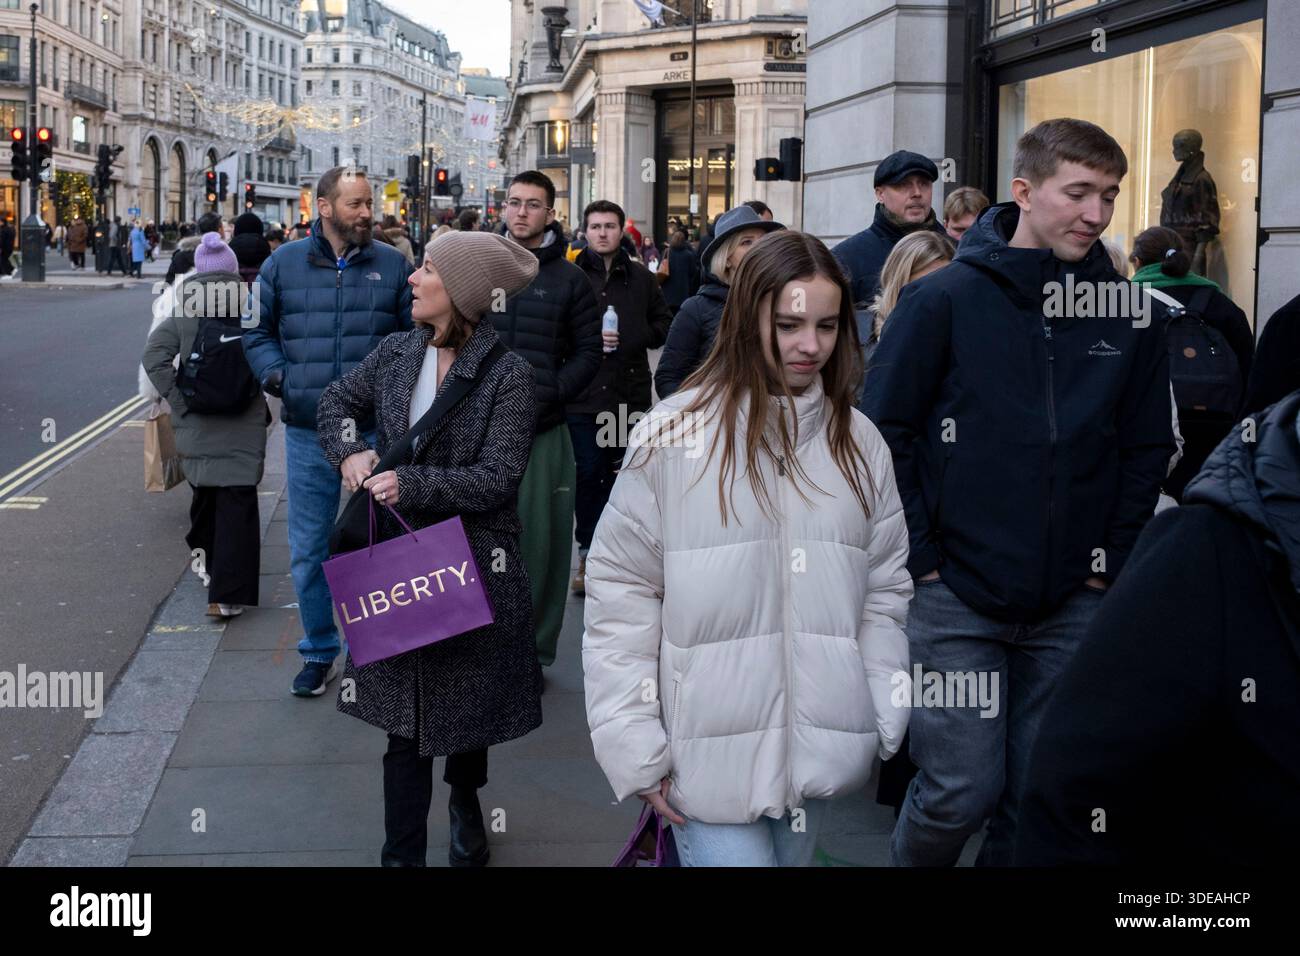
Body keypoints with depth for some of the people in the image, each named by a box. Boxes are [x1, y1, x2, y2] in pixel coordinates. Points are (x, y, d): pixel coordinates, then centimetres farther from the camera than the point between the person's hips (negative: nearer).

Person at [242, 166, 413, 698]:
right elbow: (257, 330, 14)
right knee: (309, 552, 10)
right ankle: (320, 653, 26)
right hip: (307, 434, 1)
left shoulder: (392, 265, 2)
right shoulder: (284, 264, 4)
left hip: (376, 433, -1)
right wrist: (275, 375, 0)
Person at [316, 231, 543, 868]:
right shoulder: (396, 353, 2)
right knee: (404, 717, 4)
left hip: (475, 568, -3)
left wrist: (411, 485, -23)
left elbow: (497, 476, -17)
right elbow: (337, 401, 19)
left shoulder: (507, 374, -13)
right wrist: (347, 454, -1)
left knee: (470, 700, 16)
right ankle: (402, 852, 12)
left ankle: (465, 802, 46)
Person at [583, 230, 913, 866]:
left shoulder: (858, 442, 6)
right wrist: (636, 748, -8)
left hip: (819, 755, 4)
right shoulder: (675, 436, -7)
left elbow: (883, 593, 10)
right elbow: (620, 594, -6)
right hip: (708, 755, -4)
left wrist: (884, 726, 4)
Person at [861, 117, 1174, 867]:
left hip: (1073, 606, 3)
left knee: (1037, 794, 11)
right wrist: (921, 558, -7)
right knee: (962, 791, -3)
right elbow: (883, 435, -5)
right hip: (957, 598, -3)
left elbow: (1148, 449, 10)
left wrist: (1111, 563, 4)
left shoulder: (1130, 317, 2)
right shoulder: (944, 300, -7)